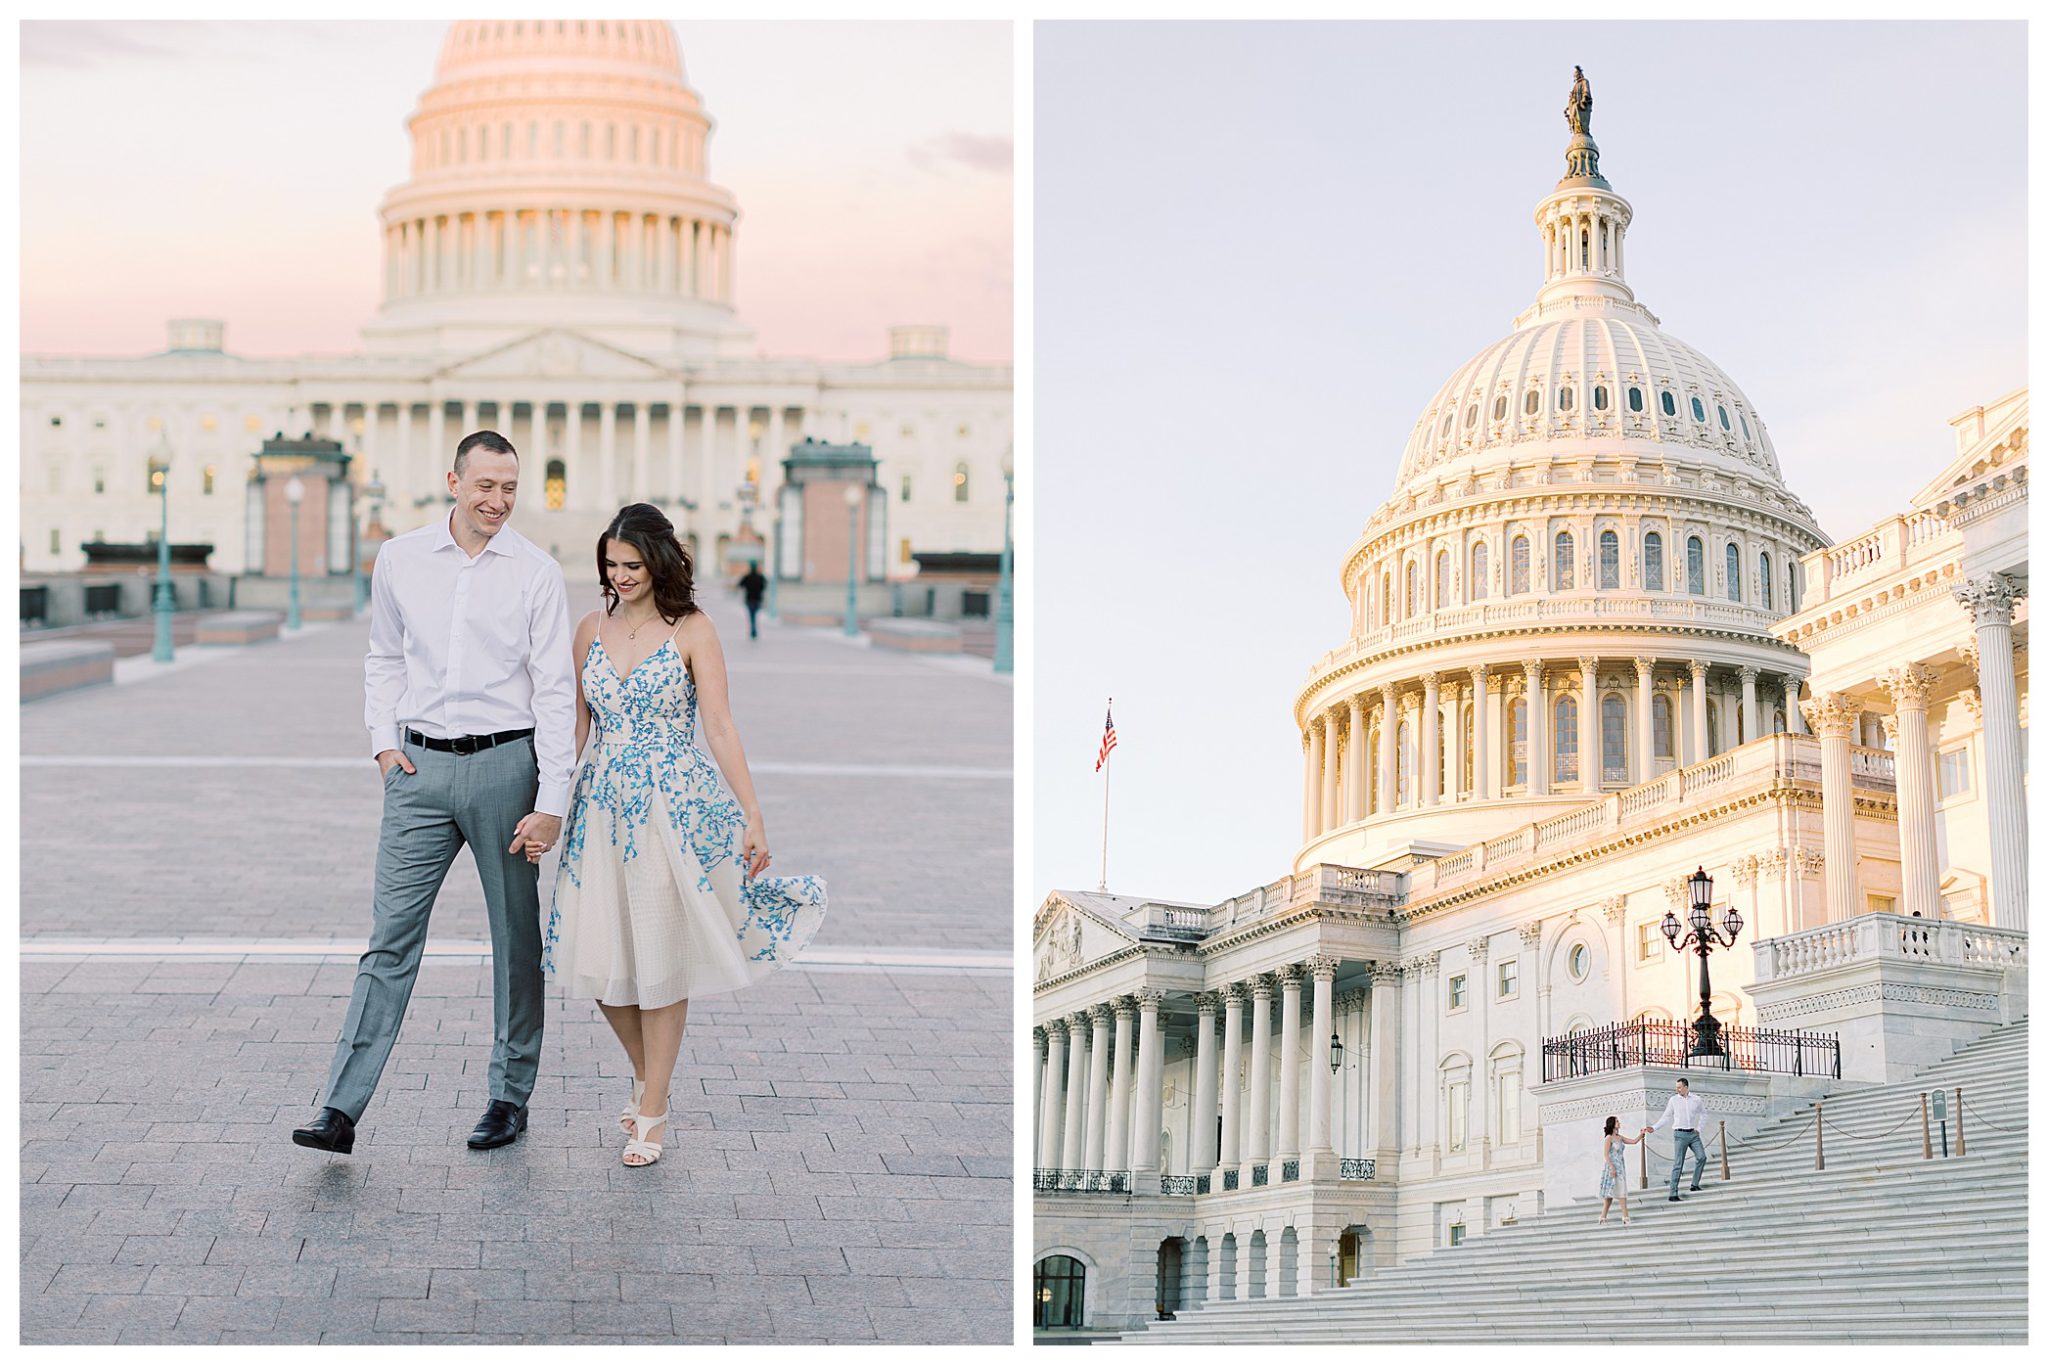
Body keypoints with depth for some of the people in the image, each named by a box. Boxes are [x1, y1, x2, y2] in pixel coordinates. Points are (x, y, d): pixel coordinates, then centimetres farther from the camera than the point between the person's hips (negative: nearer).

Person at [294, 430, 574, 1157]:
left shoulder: (536, 573, -4)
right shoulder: (400, 559, 5)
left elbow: (555, 693, -5)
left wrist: (551, 804, -10)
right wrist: (383, 739, 4)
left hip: (503, 764, -2)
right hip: (419, 768, 2)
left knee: (516, 938, 8)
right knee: (392, 934, -2)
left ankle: (511, 1097, 20)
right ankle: (341, 1109, -3)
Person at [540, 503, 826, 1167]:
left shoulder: (691, 630, -4)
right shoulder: (592, 629, 8)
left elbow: (719, 727, -8)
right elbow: (574, 726, 11)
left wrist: (753, 815, -13)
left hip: (671, 808, -4)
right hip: (601, 807, 4)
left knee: (661, 960, 0)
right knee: (598, 959, 3)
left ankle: (653, 1111, 10)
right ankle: (645, 1074, 28)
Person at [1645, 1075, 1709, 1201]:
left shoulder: (1696, 1099, 4)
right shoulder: (1673, 1100, 1)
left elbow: (1704, 1114, 18)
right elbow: (1666, 1117, 5)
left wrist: (1699, 1128, 7)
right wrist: (1654, 1128, -4)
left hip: (1693, 1134, 2)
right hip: (1680, 1134, -2)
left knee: (1701, 1157, -17)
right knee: (1678, 1164, -6)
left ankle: (1695, 1184, -3)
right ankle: (1673, 1194, -7)